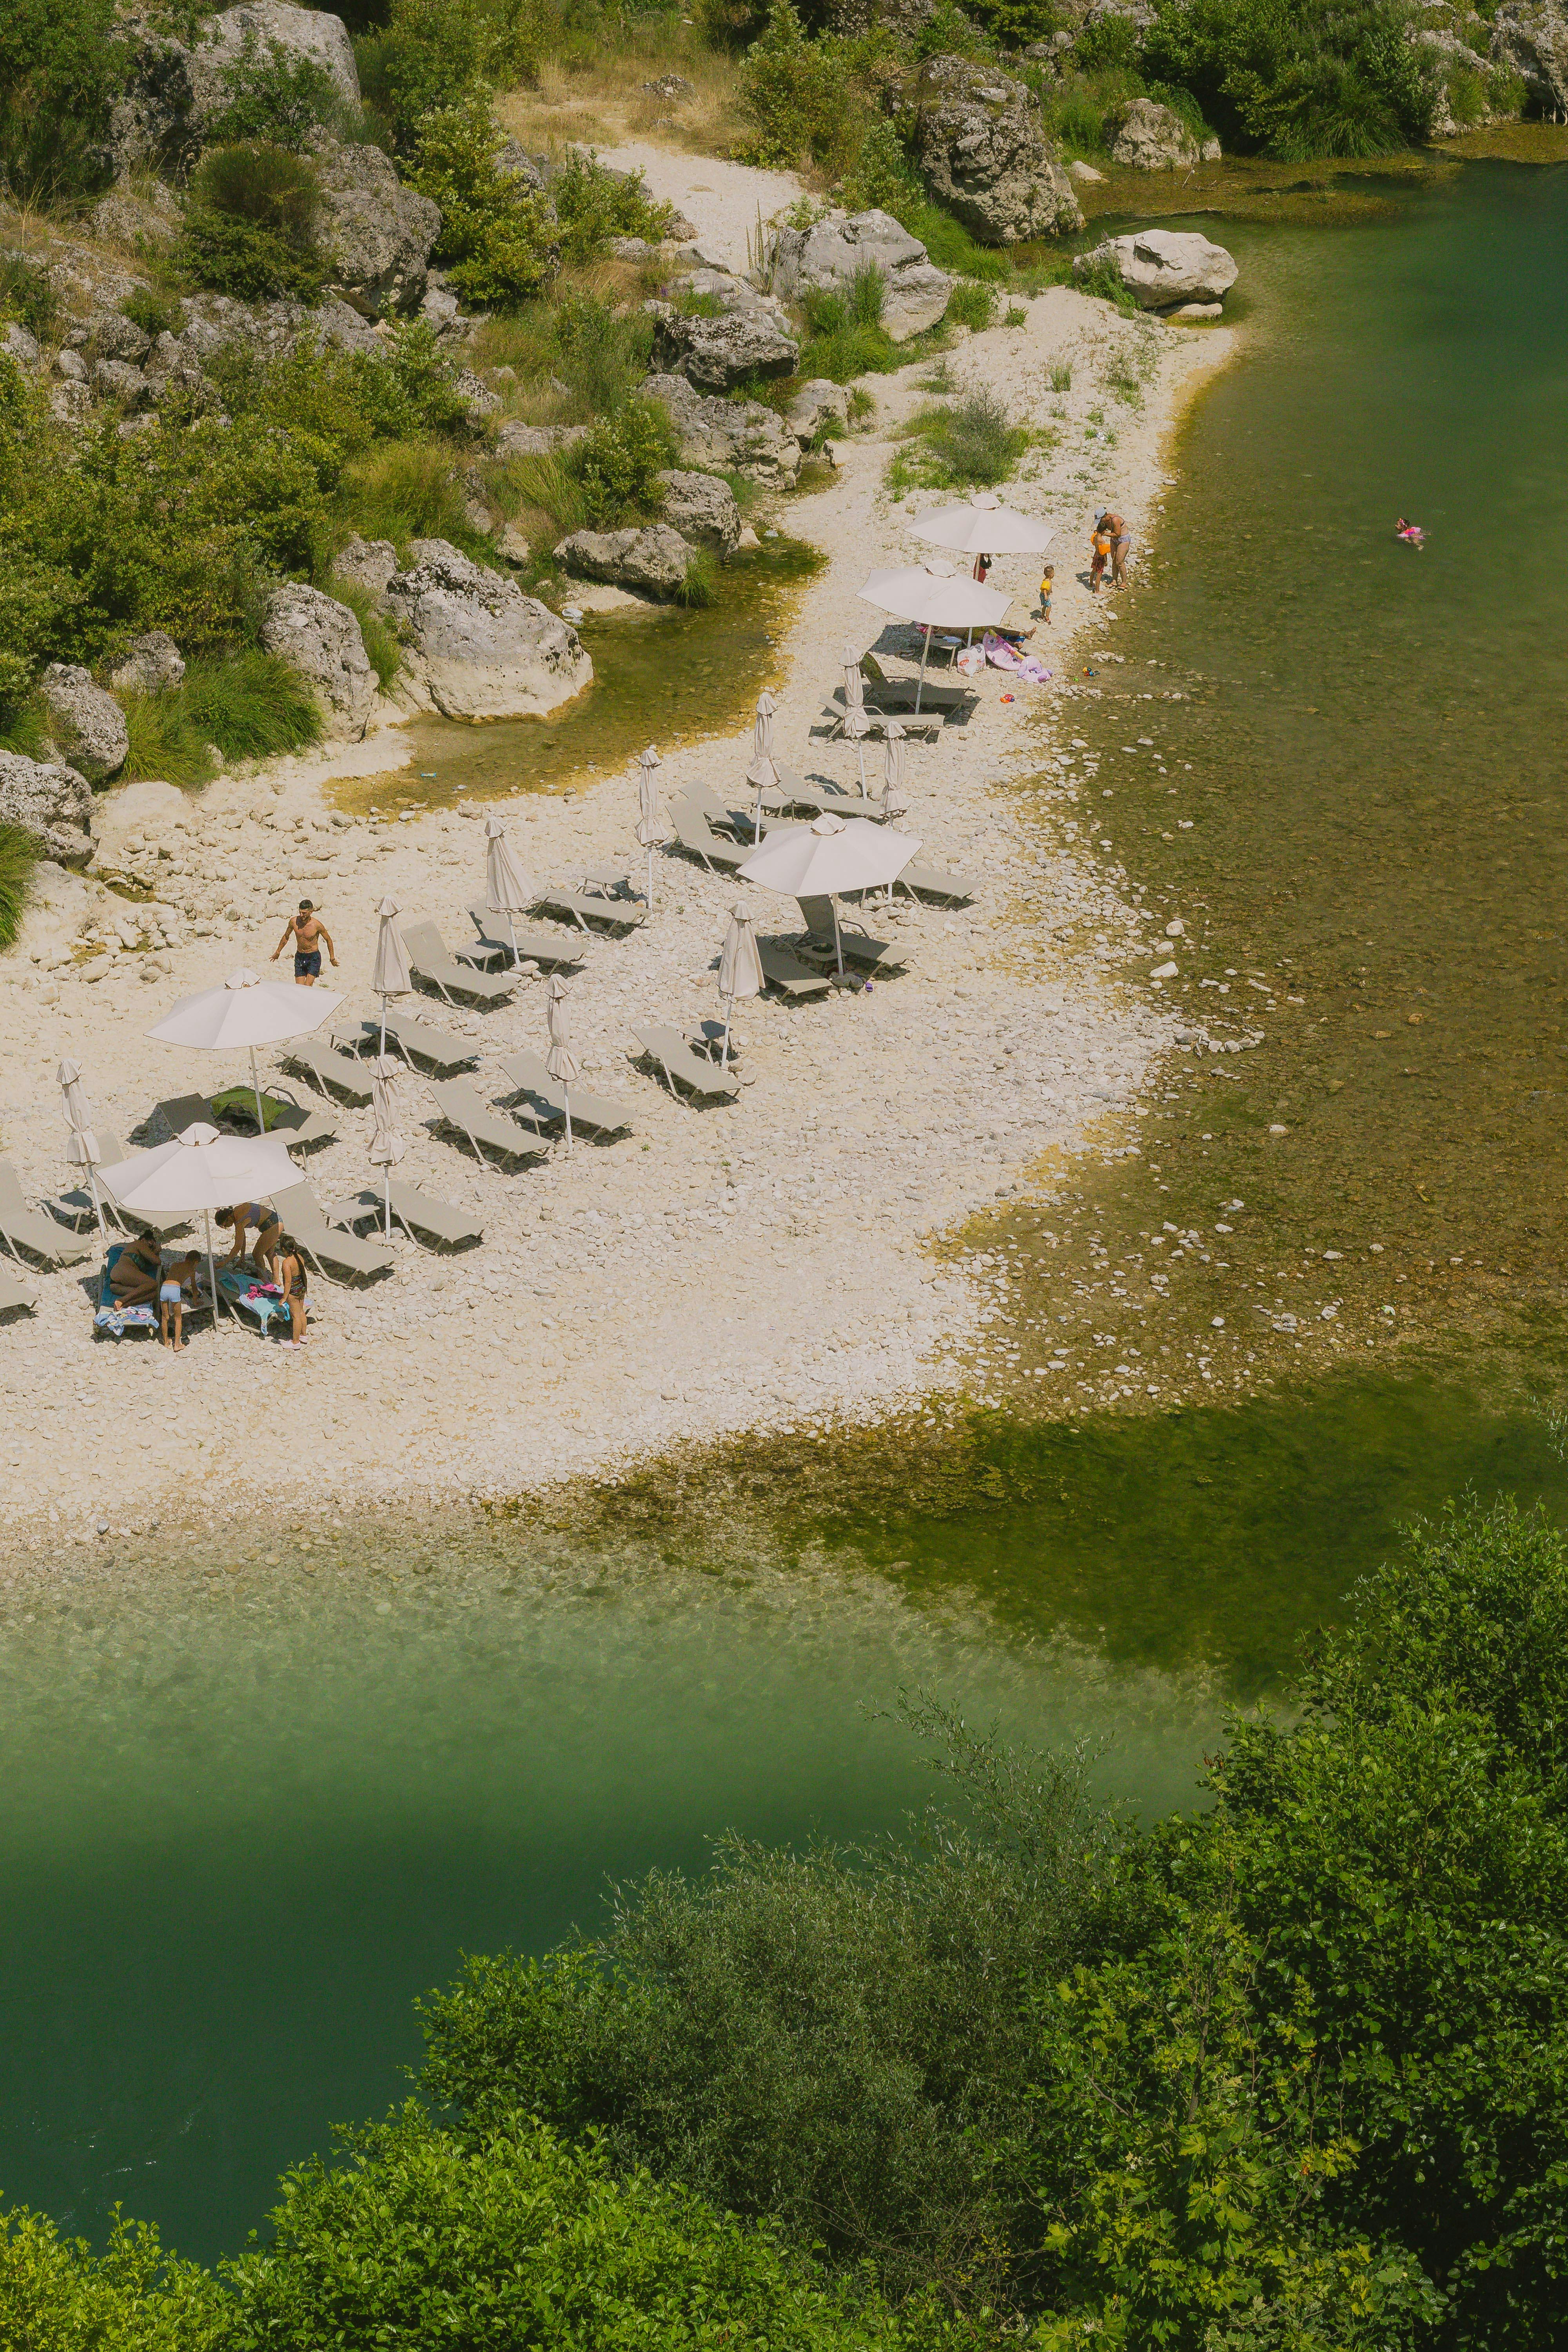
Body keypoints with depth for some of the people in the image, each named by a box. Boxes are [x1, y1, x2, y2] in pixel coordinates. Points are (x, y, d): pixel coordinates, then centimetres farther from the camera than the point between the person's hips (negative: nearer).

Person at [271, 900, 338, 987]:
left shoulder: (317, 925, -17)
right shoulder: (294, 921, -8)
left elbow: (328, 940, -1)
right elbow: (286, 937, 11)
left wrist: (333, 959, 5)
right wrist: (278, 952, 21)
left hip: (314, 958, -4)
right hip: (299, 957, 4)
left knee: (308, 988, -16)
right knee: (299, 989, 0)